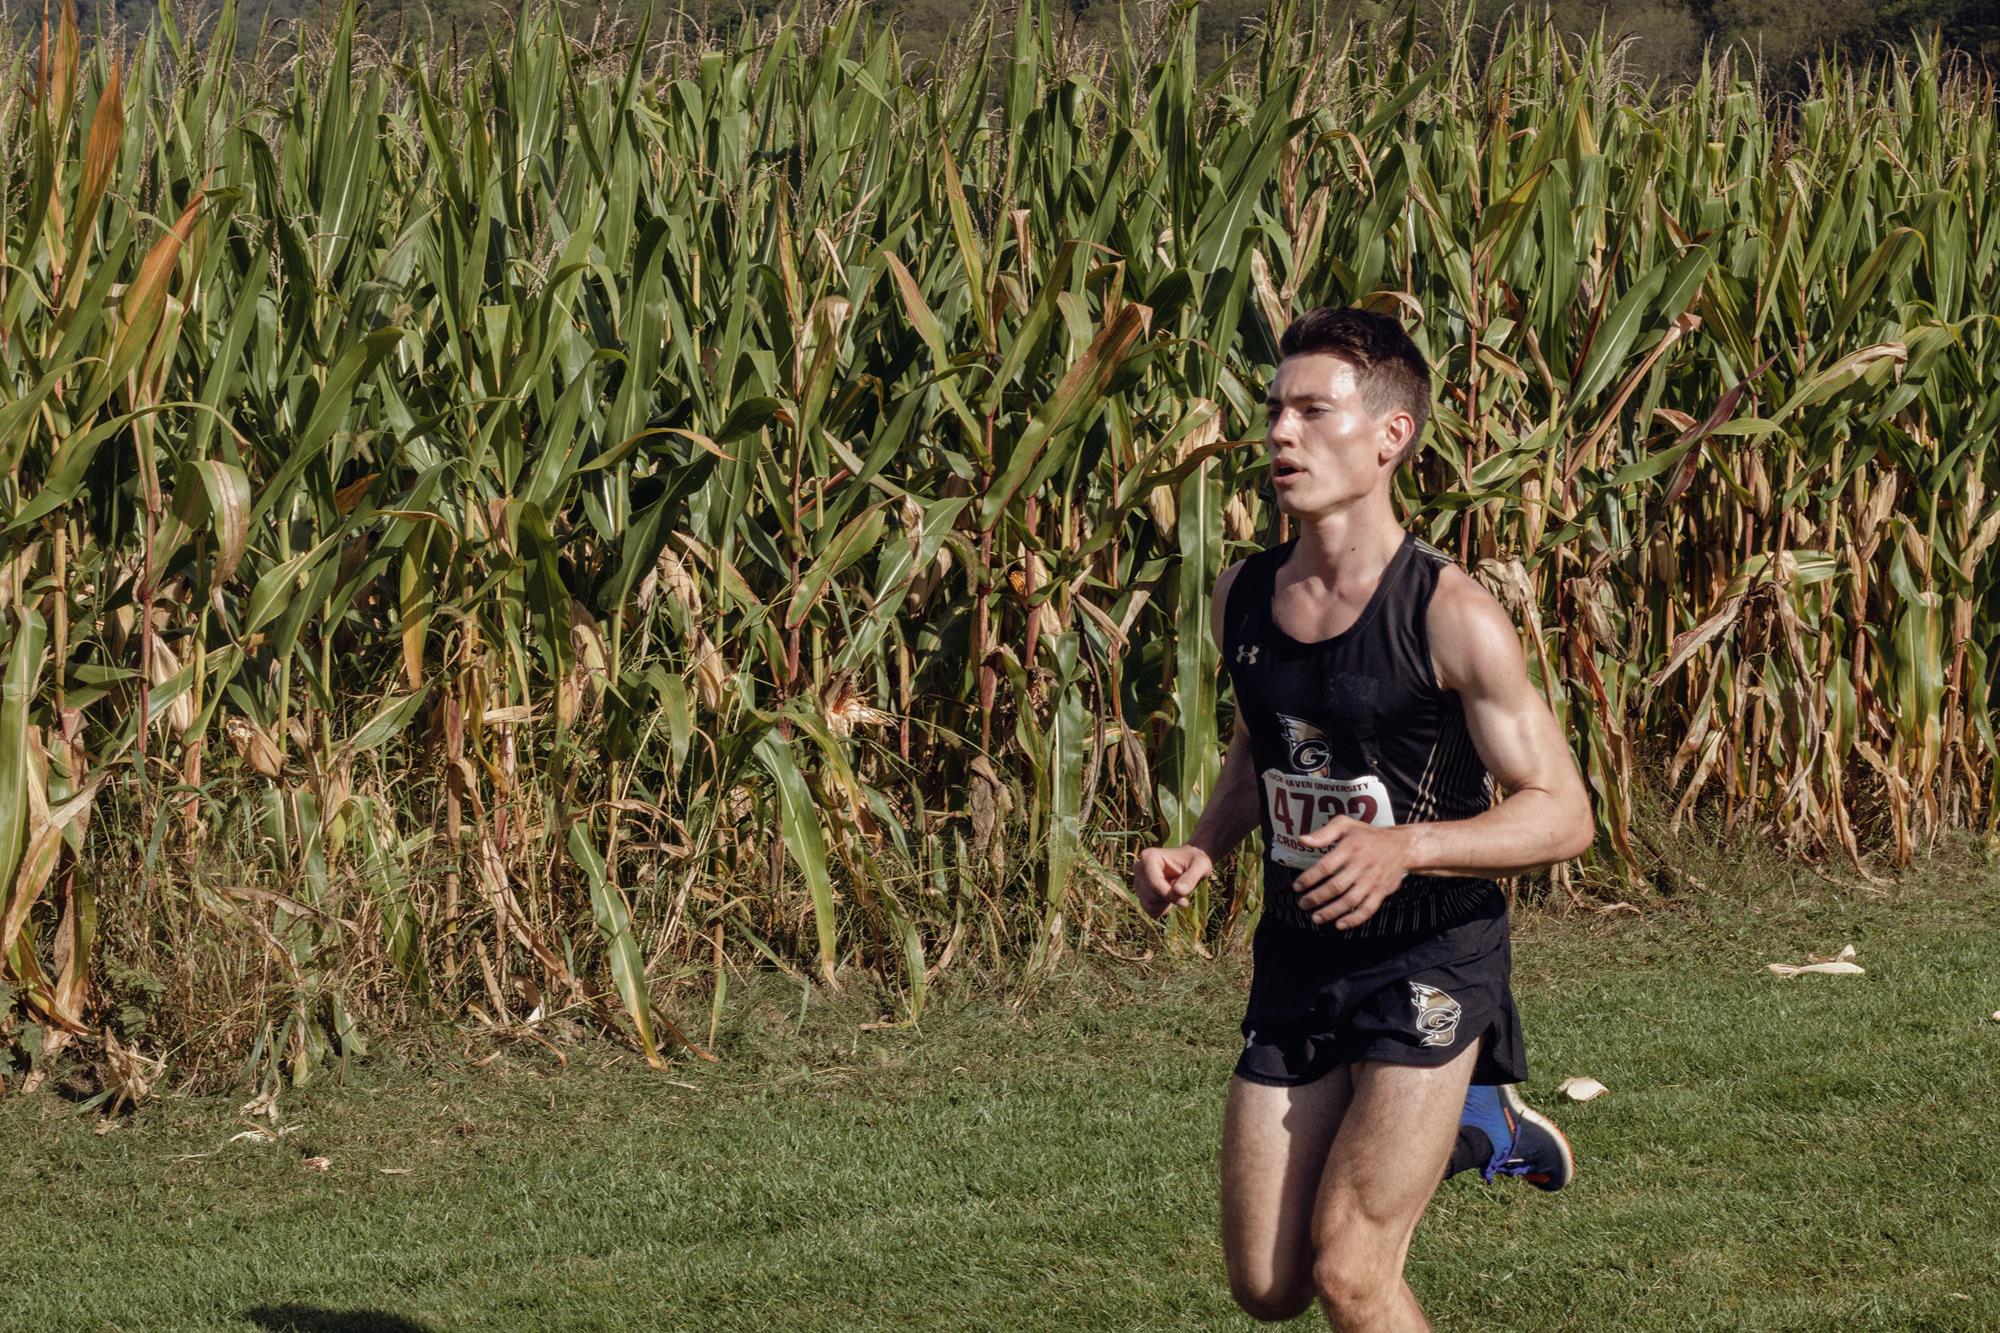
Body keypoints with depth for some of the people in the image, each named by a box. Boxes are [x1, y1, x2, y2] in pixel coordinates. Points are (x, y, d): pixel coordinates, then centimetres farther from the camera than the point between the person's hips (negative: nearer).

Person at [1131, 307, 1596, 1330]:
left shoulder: (1450, 617, -16)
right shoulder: (1243, 597, 1)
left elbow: (1561, 814, -13)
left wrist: (1405, 846, -28)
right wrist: (1200, 850, 2)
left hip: (1430, 968, -6)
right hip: (1296, 963, 6)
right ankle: (1461, 1129, 32)